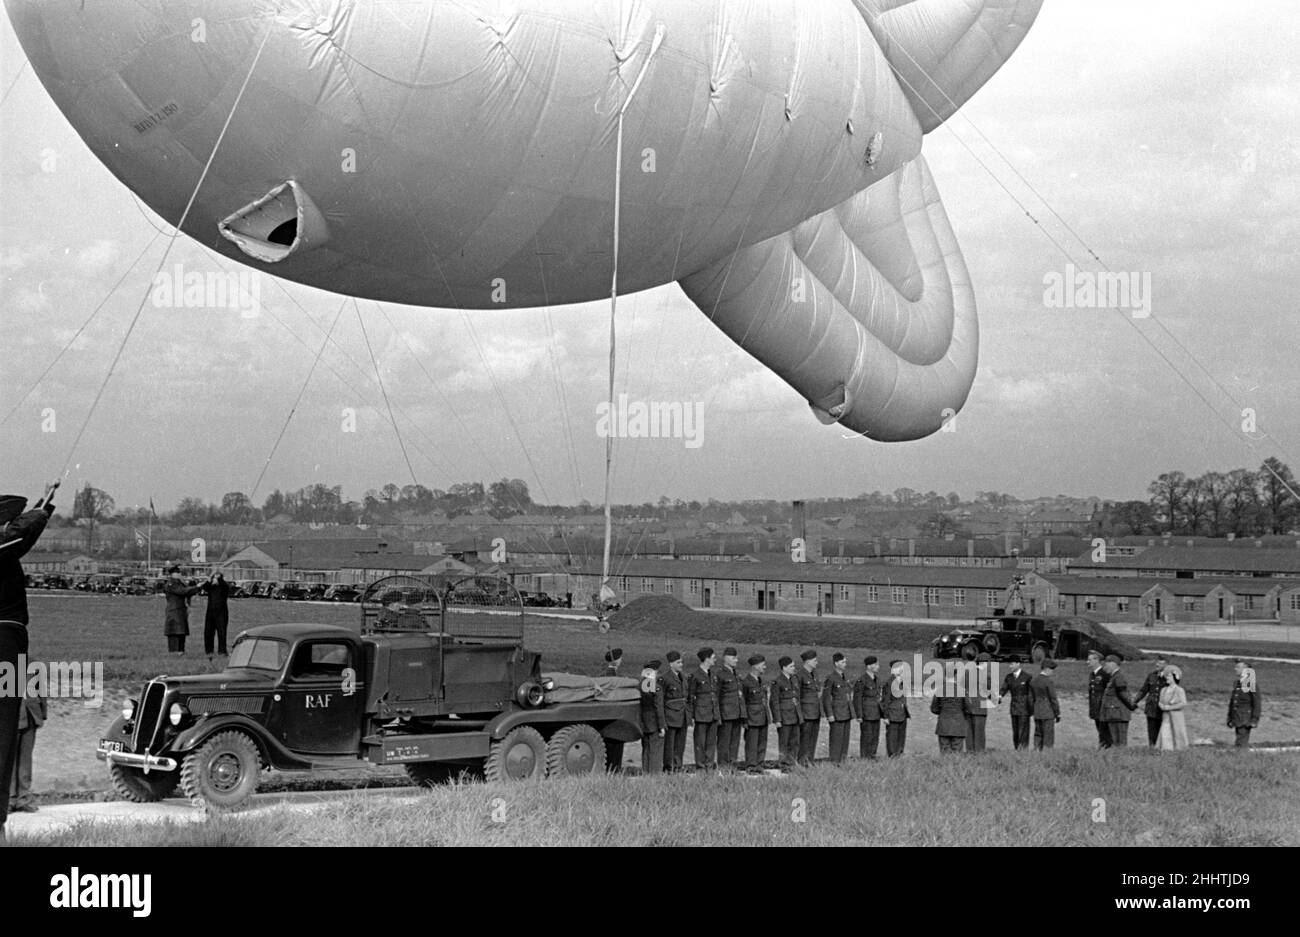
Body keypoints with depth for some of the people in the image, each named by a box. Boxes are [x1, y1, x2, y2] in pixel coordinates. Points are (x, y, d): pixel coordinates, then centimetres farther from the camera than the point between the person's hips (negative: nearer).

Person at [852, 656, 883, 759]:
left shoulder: (877, 680, 11)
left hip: (876, 714, 8)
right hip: (866, 714, -8)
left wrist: (881, 712, 16)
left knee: (875, 737, 10)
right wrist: (859, 715, -15)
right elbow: (857, 699, -12)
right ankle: (864, 759, 5)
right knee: (866, 737, -3)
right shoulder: (861, 681, -13)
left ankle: (872, 757, 17)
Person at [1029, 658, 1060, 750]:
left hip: (1037, 712, 6)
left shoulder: (1033, 681, 6)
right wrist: (1058, 714, -5)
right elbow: (1053, 699, -13)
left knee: (1038, 736, 11)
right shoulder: (1049, 681, -14)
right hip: (1048, 712, -6)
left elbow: (1031, 699, 10)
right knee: (1048, 736, -1)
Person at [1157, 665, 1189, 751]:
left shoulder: (1179, 690, -8)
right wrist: (1162, 706, -10)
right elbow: (1160, 702, 14)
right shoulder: (1163, 690, 11)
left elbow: (1184, 704, -16)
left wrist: (1169, 707, -16)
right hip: (1166, 718, 5)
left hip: (1176, 718, -5)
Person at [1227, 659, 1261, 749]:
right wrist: (1229, 718, 16)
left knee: (1241, 743, -13)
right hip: (1237, 719, 8)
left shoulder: (1252, 683, -9)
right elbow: (1232, 701, 18)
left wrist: (1254, 719, -16)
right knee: (1244, 743, 13)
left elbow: (1257, 702, -11)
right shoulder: (1237, 683, 14)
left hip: (1246, 720, -8)